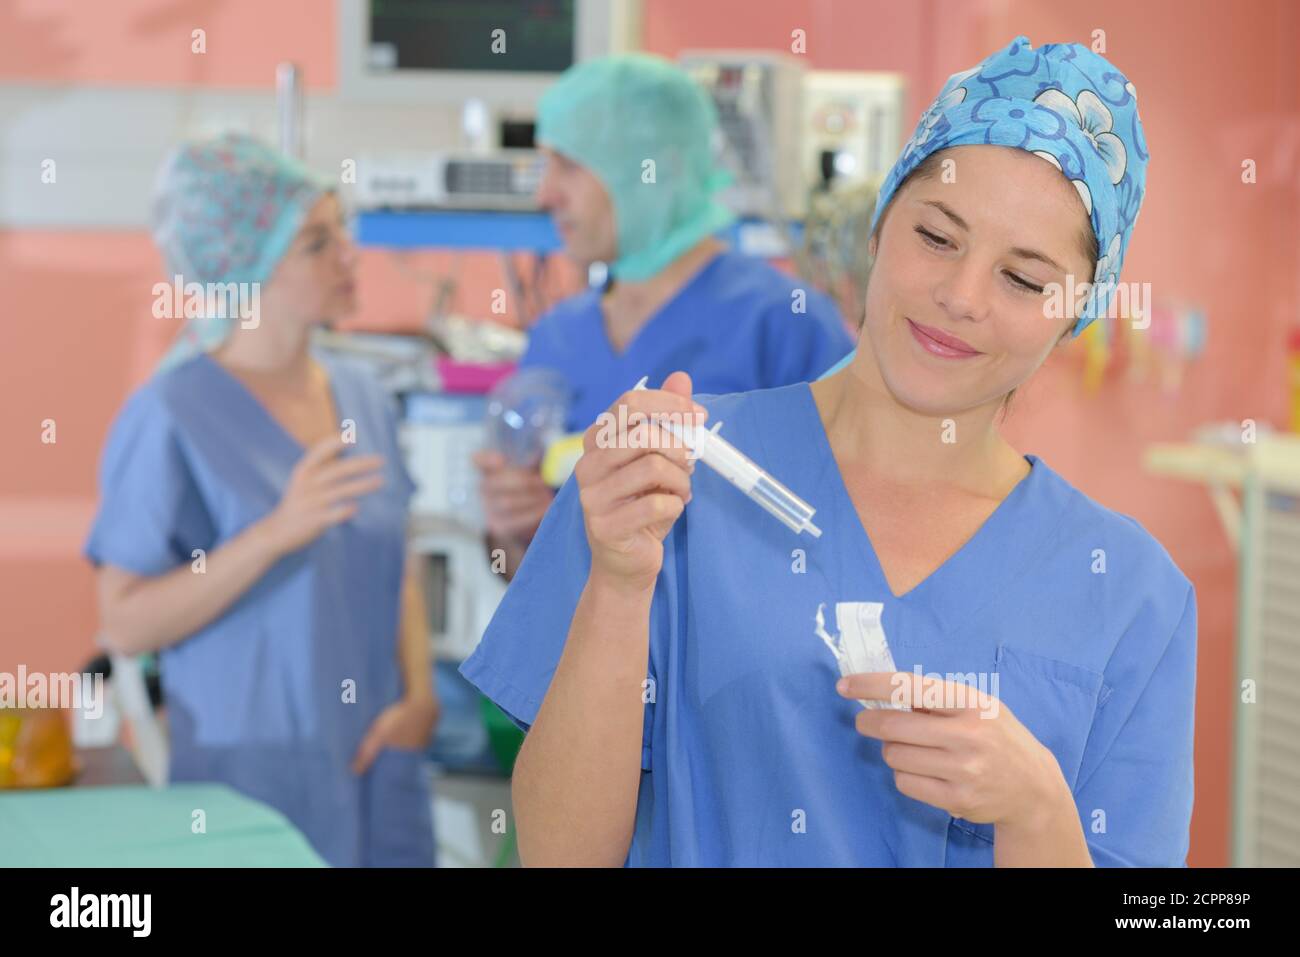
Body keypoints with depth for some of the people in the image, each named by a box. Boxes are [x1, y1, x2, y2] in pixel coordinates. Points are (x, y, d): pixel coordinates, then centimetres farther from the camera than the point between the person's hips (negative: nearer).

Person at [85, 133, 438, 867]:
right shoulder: (171, 418, -11)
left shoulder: (361, 396, 6)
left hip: (376, 755, 5)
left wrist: (419, 696, -2)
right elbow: (126, 624, -14)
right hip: (253, 771, -5)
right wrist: (278, 533, -23)